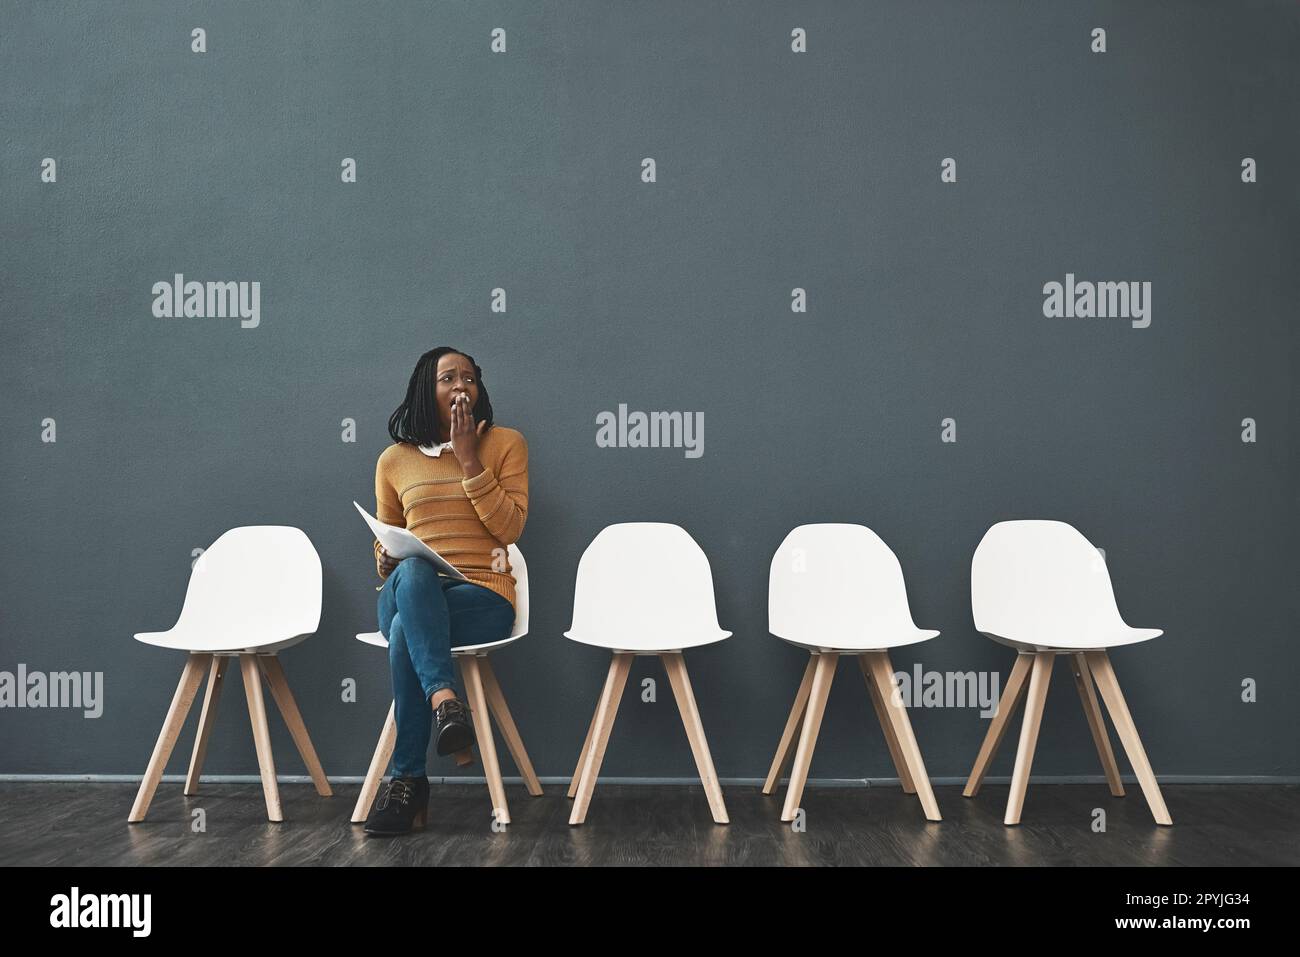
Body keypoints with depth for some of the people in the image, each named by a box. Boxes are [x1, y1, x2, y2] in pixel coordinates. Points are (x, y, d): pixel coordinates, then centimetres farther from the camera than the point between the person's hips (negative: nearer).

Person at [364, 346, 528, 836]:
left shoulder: (505, 443, 8)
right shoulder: (394, 460, 15)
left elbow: (510, 527, -4)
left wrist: (469, 460, -8)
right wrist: (385, 562, -3)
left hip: (483, 597, -2)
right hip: (407, 595, 2)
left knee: (407, 631, -36)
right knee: (412, 572, -38)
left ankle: (407, 779, -30)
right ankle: (444, 698, -49)